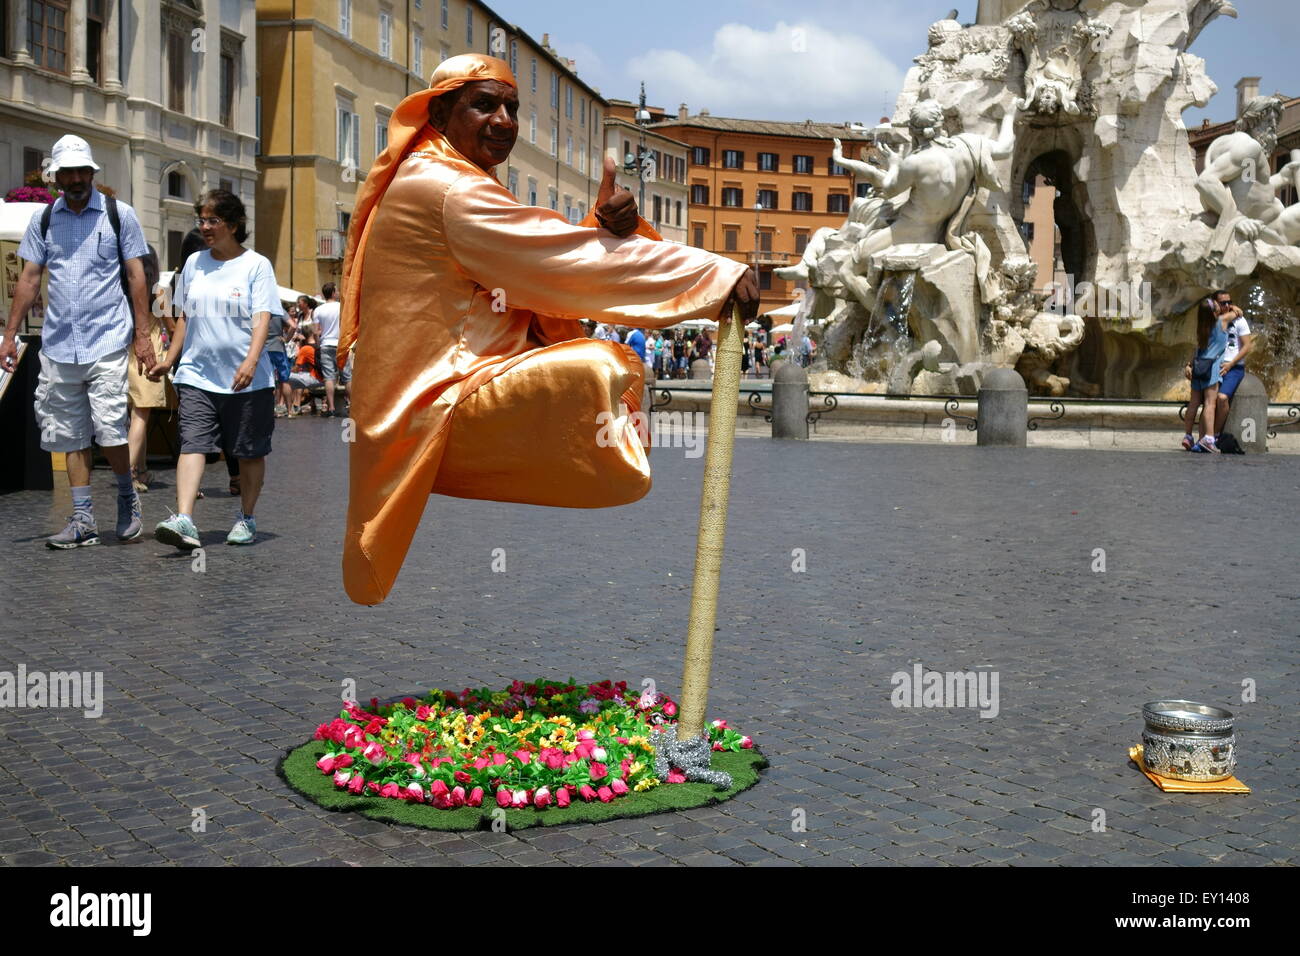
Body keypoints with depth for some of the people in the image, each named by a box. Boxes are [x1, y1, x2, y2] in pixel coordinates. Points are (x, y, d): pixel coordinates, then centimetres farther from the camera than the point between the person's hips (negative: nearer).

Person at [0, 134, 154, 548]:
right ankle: (83, 520, 10)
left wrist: (143, 334, -4)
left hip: (107, 341, -3)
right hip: (58, 345, 4)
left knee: (109, 429, -12)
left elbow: (136, 276, 2)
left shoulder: (119, 215, 3)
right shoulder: (43, 220, 11)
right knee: (71, 436, 5)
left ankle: (128, 498, 14)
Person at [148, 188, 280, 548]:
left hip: (247, 380, -3)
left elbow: (262, 318, -10)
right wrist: (169, 359, 18)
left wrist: (251, 361, -24)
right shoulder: (194, 263, 12)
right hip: (196, 374, 3)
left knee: (249, 451, 7)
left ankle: (247, 518, 22)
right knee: (192, 444, -13)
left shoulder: (256, 265, -2)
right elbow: (184, 317, 21)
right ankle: (184, 521, -23)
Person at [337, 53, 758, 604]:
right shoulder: (446, 188, -13)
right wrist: (720, 274, -17)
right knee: (600, 373, -30)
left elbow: (545, 271, 9)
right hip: (439, 411, -11)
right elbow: (569, 262, -18)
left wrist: (609, 226, -12)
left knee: (618, 369, 14)